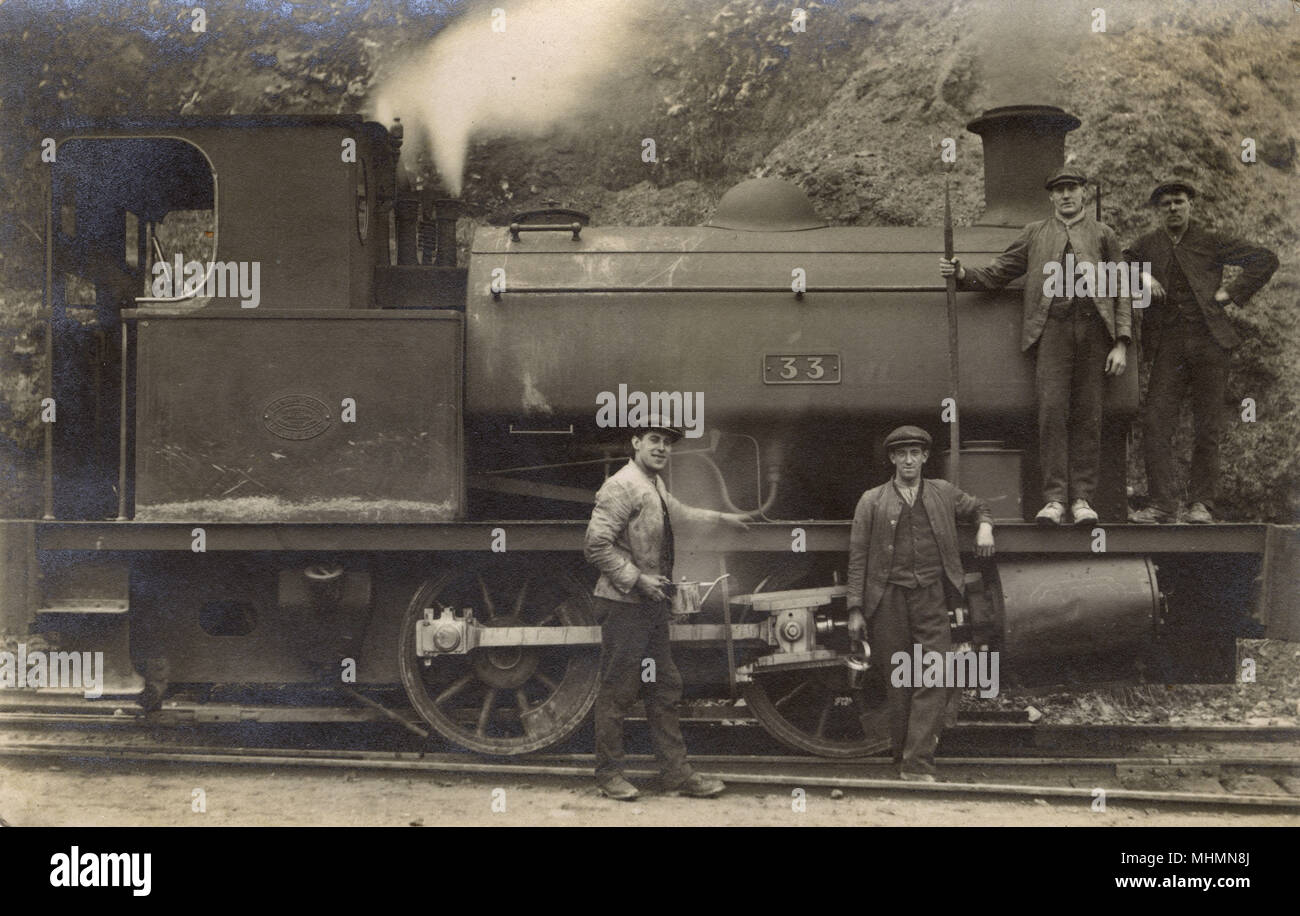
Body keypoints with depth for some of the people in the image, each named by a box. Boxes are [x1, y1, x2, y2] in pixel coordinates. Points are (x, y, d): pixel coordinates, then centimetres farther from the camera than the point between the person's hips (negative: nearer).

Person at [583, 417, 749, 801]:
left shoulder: (656, 487, 14)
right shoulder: (621, 486, -16)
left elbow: (677, 513, 37)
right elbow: (596, 545, -22)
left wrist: (720, 517, 44)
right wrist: (637, 579, -22)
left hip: (653, 604, 10)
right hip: (624, 606, -10)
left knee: (665, 689, 12)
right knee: (618, 692, 0)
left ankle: (676, 773, 19)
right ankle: (609, 773, 13)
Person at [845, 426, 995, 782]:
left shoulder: (943, 493, 14)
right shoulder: (872, 501, 8)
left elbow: (979, 507, 32)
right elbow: (857, 557, 5)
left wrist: (985, 527, 8)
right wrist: (855, 610, -1)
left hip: (932, 597, 1)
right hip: (889, 599, -1)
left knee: (936, 679, -10)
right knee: (898, 682, 4)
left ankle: (918, 764, -9)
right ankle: (901, 752, 18)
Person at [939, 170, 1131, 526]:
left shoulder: (1103, 235, 18)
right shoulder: (1035, 234, 20)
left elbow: (1122, 291, 13)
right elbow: (997, 275, 19)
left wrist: (1121, 343, 2)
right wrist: (963, 274, -1)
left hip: (1094, 328, 0)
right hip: (1053, 327, 0)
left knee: (1087, 415, -1)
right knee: (1052, 410, -10)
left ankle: (1082, 499, 2)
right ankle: (1054, 499, -9)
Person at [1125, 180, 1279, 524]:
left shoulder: (1211, 243, 7)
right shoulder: (1148, 245, 13)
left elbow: (1266, 260, 8)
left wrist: (1232, 292, -1)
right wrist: (1141, 276, -1)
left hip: (1210, 342, -1)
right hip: (1168, 346, 1)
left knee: (1207, 428, 0)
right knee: (1155, 423, -10)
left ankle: (1201, 503, 7)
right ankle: (1162, 503, -7)